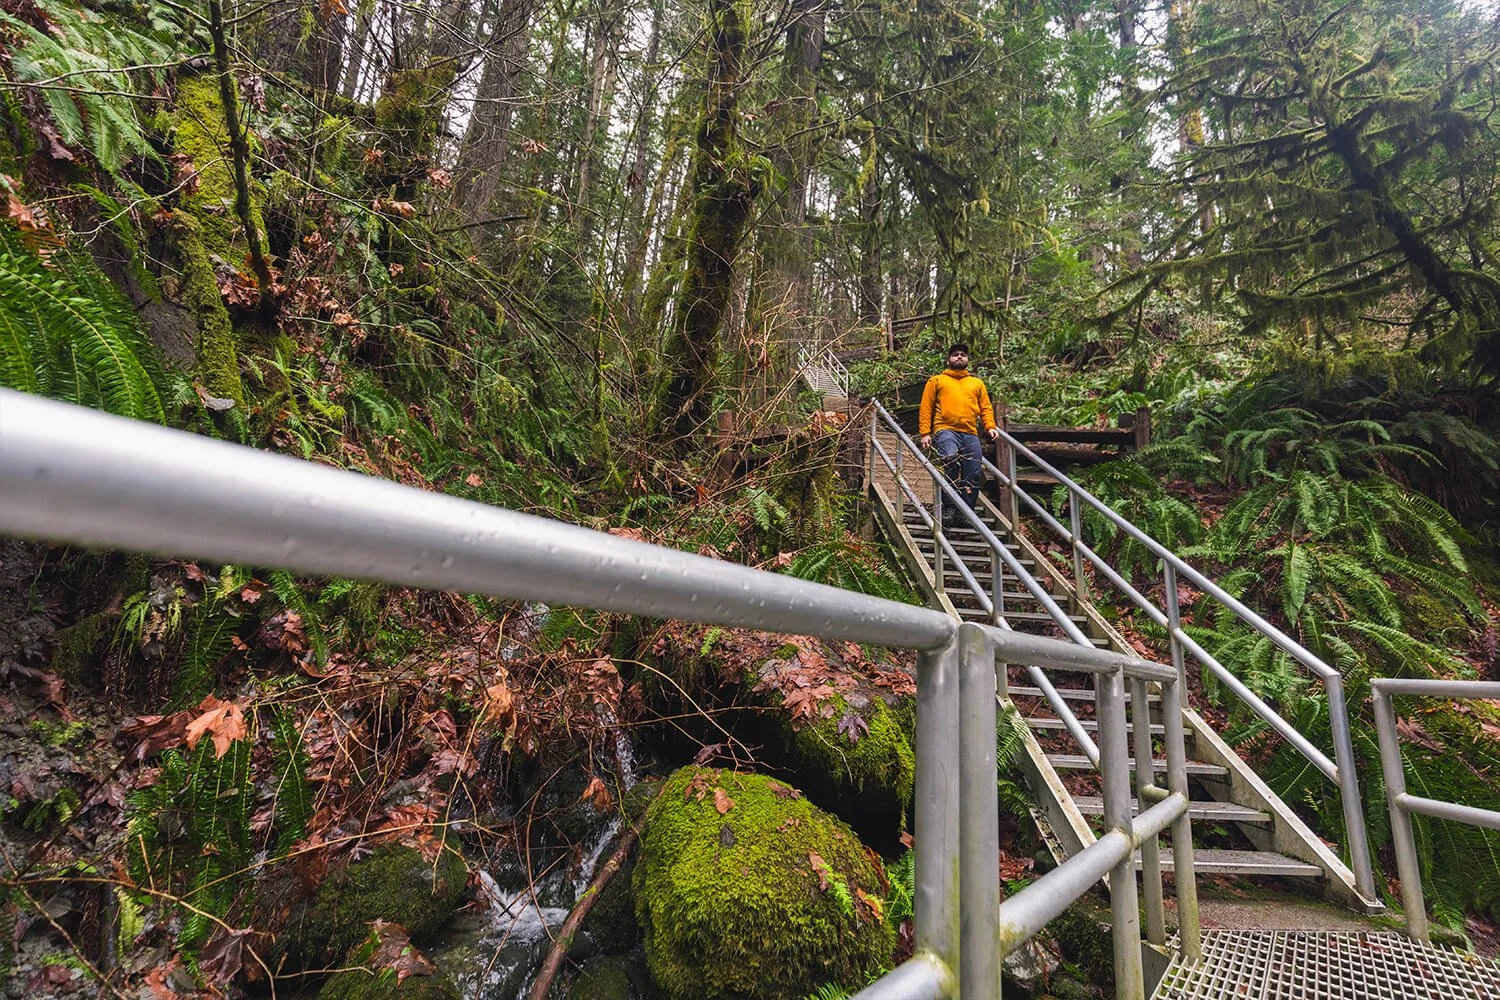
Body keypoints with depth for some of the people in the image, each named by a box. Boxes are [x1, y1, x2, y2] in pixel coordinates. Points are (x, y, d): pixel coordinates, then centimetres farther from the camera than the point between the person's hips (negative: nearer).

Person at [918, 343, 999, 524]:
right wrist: (925, 433, -1)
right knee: (951, 459, -33)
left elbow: (986, 407, 20)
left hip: (970, 434, 4)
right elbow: (926, 407, 11)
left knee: (974, 475, -6)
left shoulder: (977, 383, 27)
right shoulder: (936, 380, 18)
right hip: (946, 430, -4)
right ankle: (949, 507, -26)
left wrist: (990, 426, 1)